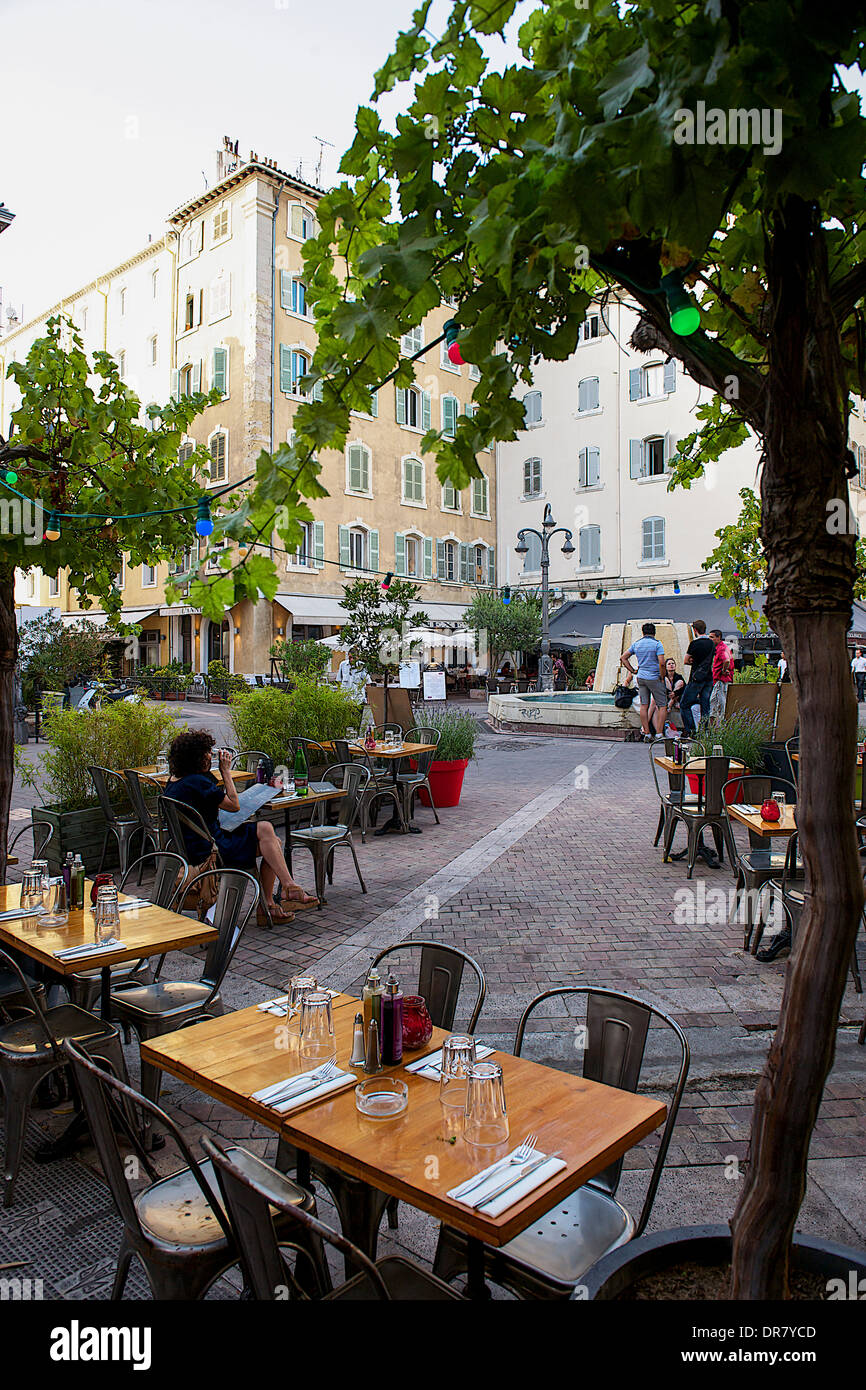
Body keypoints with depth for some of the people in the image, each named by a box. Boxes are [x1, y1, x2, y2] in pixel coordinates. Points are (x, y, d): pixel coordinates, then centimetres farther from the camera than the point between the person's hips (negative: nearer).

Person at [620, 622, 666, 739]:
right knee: (662, 706, 3)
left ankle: (647, 733, 6)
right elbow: (661, 663, -18)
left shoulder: (636, 644, 8)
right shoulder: (657, 644, -8)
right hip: (654, 678, -5)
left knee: (644, 706, 6)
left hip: (641, 677, 5)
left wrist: (633, 671, 11)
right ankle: (659, 733, -4)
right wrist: (662, 678, -7)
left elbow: (623, 658, 10)